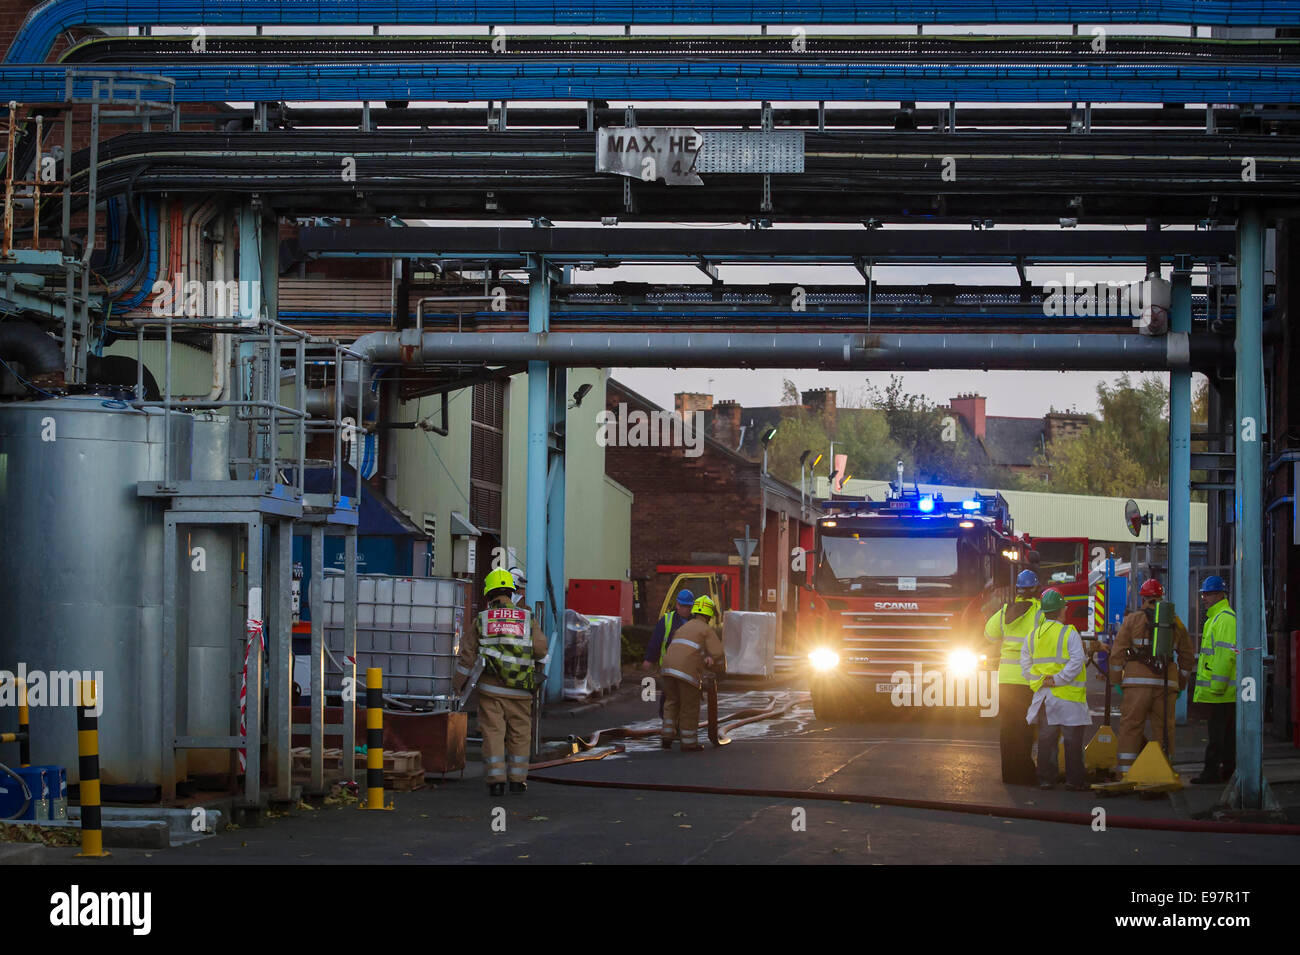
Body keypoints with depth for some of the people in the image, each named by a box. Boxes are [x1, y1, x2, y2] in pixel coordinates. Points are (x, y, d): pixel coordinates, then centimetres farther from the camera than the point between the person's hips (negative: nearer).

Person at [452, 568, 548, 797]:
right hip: (520, 691, 0)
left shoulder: (482, 620, 1)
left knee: (493, 734, 2)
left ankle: (496, 781, -4)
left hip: (490, 690, 0)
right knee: (519, 734, 12)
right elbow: (540, 649, -3)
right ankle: (517, 779, 15)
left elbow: (467, 654, 1)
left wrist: (458, 684, 11)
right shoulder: (527, 618, 1)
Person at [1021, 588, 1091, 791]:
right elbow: (1076, 661, -19)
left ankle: (1045, 779, 10)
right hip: (1068, 697, -5)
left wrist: (1037, 683, 6)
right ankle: (1074, 780, 3)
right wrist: (1058, 679, -15)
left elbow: (1025, 664, 9)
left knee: (1046, 739, 10)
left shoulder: (1032, 635, 7)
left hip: (1043, 696, 5)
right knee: (1073, 739, 2)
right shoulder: (1069, 633, -10)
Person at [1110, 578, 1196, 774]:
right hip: (1167, 683, 3)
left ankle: (1126, 771, -5)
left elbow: (1118, 651, 0)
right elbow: (1187, 655, 18)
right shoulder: (1176, 623, 14)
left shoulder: (1132, 620, 4)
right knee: (1164, 727, 7)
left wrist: (1116, 680, 7)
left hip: (1138, 681, -3)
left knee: (1131, 725, -1)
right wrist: (1181, 682, 25)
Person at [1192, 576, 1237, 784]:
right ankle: (1229, 770, 17)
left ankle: (1212, 771, -9)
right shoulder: (1214, 618, 20)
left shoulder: (1225, 618, -14)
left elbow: (1226, 654, -21)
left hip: (1222, 690, -11)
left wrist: (1217, 685, -22)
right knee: (1226, 733, 13)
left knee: (1218, 733, -9)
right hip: (1219, 689, 11)